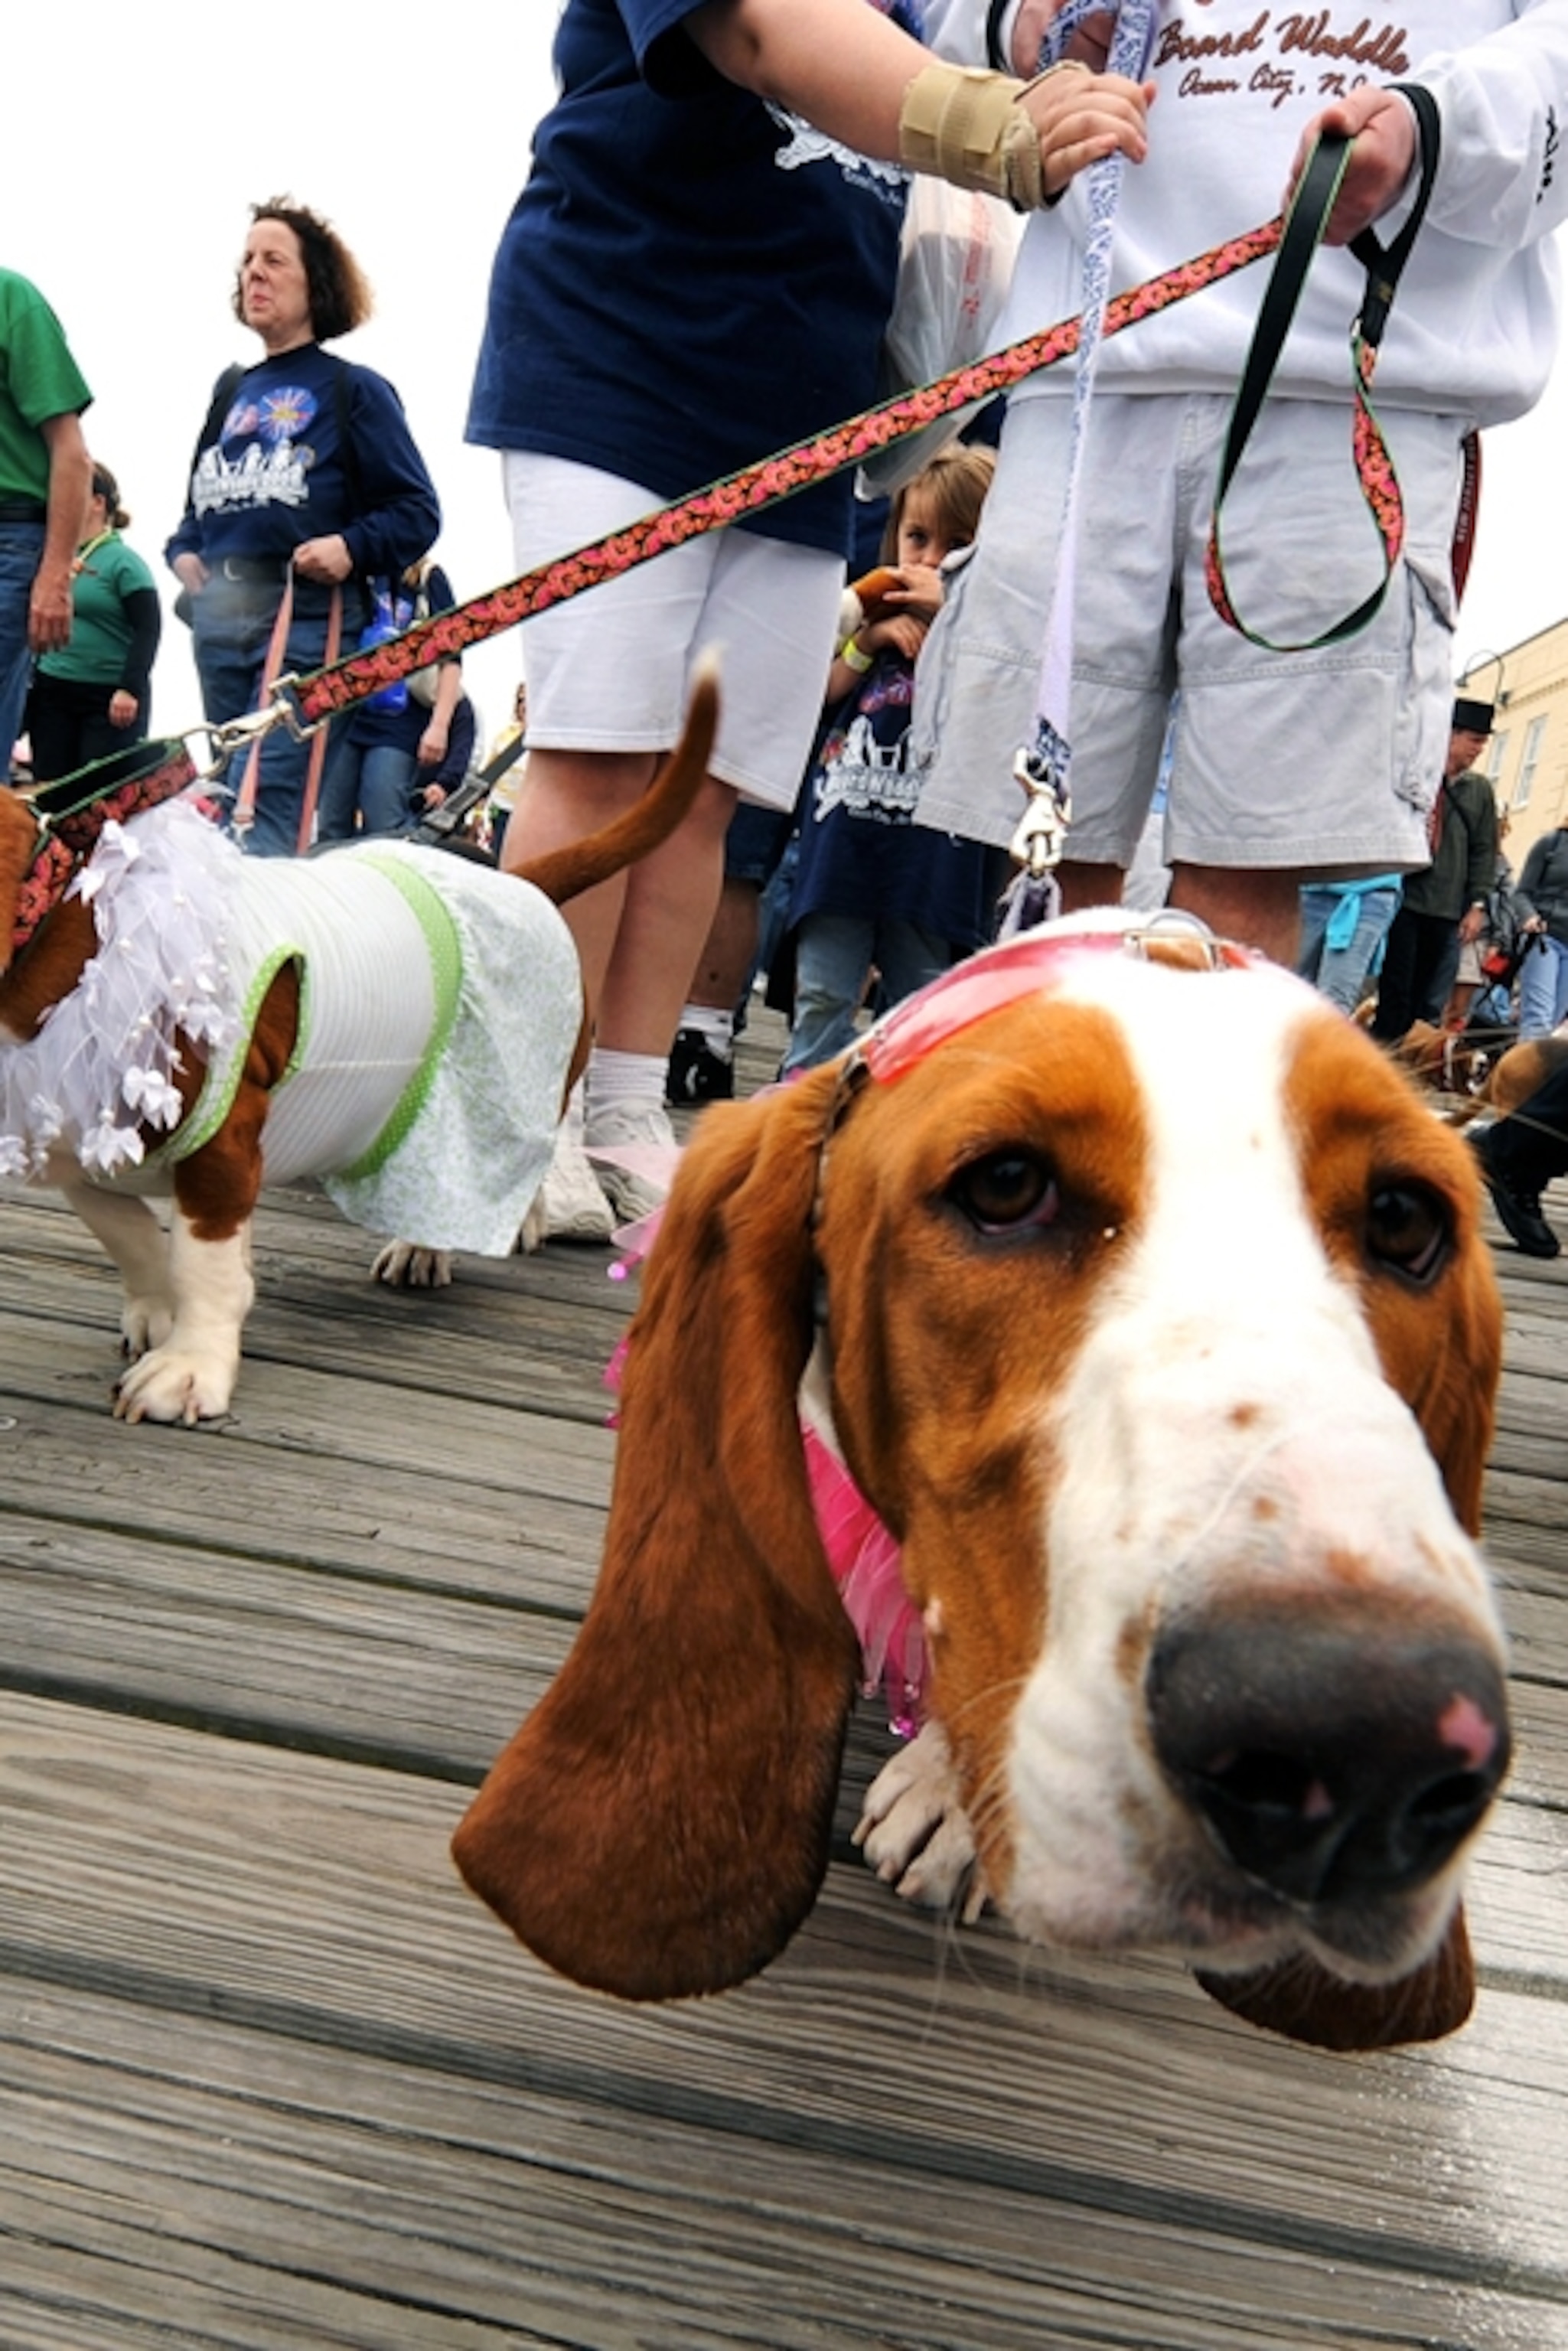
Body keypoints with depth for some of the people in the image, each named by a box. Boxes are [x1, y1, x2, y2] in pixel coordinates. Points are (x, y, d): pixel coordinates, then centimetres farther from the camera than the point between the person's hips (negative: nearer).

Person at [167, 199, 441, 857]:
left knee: (265, 807, -18)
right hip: (218, 623, 7)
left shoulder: (353, 389, 4)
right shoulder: (232, 389, 20)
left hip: (308, 619, -7)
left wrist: (353, 548, -18)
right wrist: (183, 551, 6)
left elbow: (417, 509, -2)